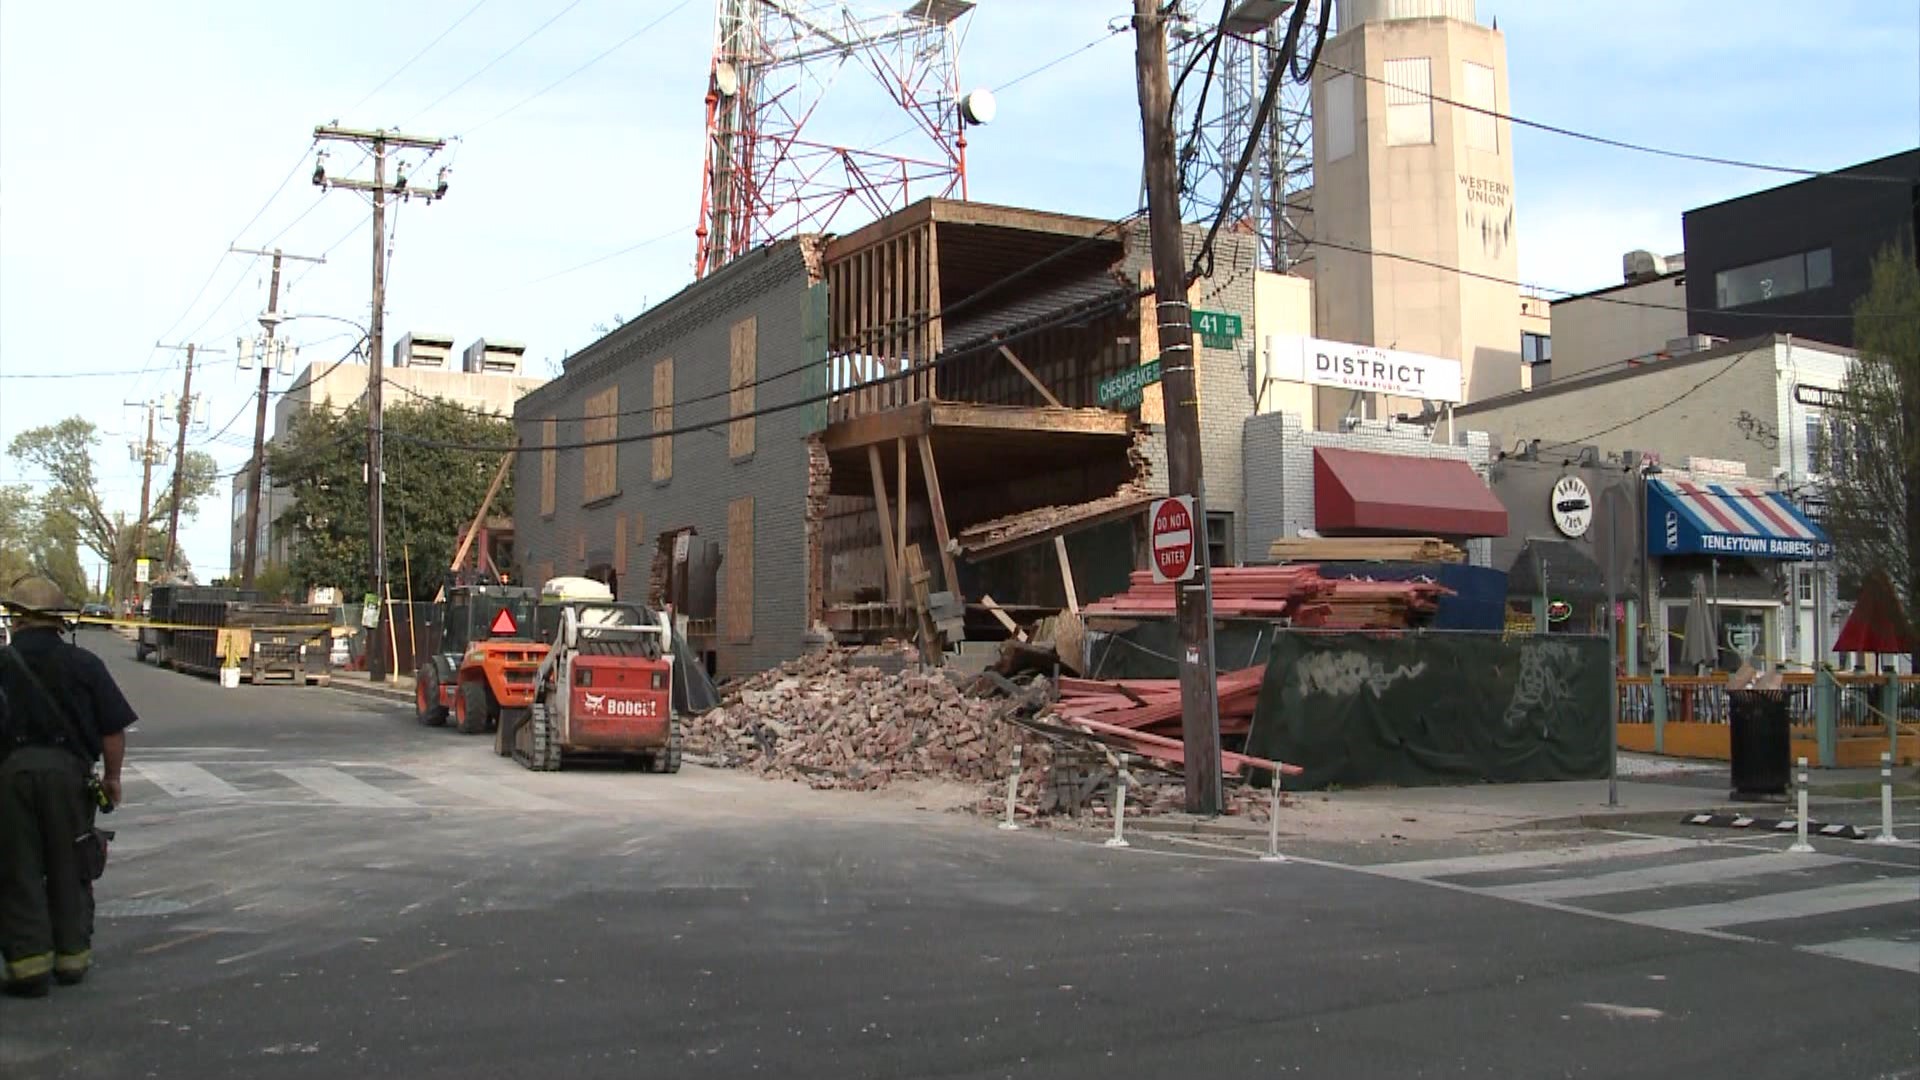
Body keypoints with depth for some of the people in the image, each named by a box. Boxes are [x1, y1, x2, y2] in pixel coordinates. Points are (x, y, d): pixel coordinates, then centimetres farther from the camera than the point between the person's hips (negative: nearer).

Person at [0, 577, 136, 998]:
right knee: (69, 871, 12)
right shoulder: (83, 664, 1)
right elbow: (113, 729, 0)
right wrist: (112, 776, 12)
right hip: (68, 774, 1)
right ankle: (72, 958, 18)